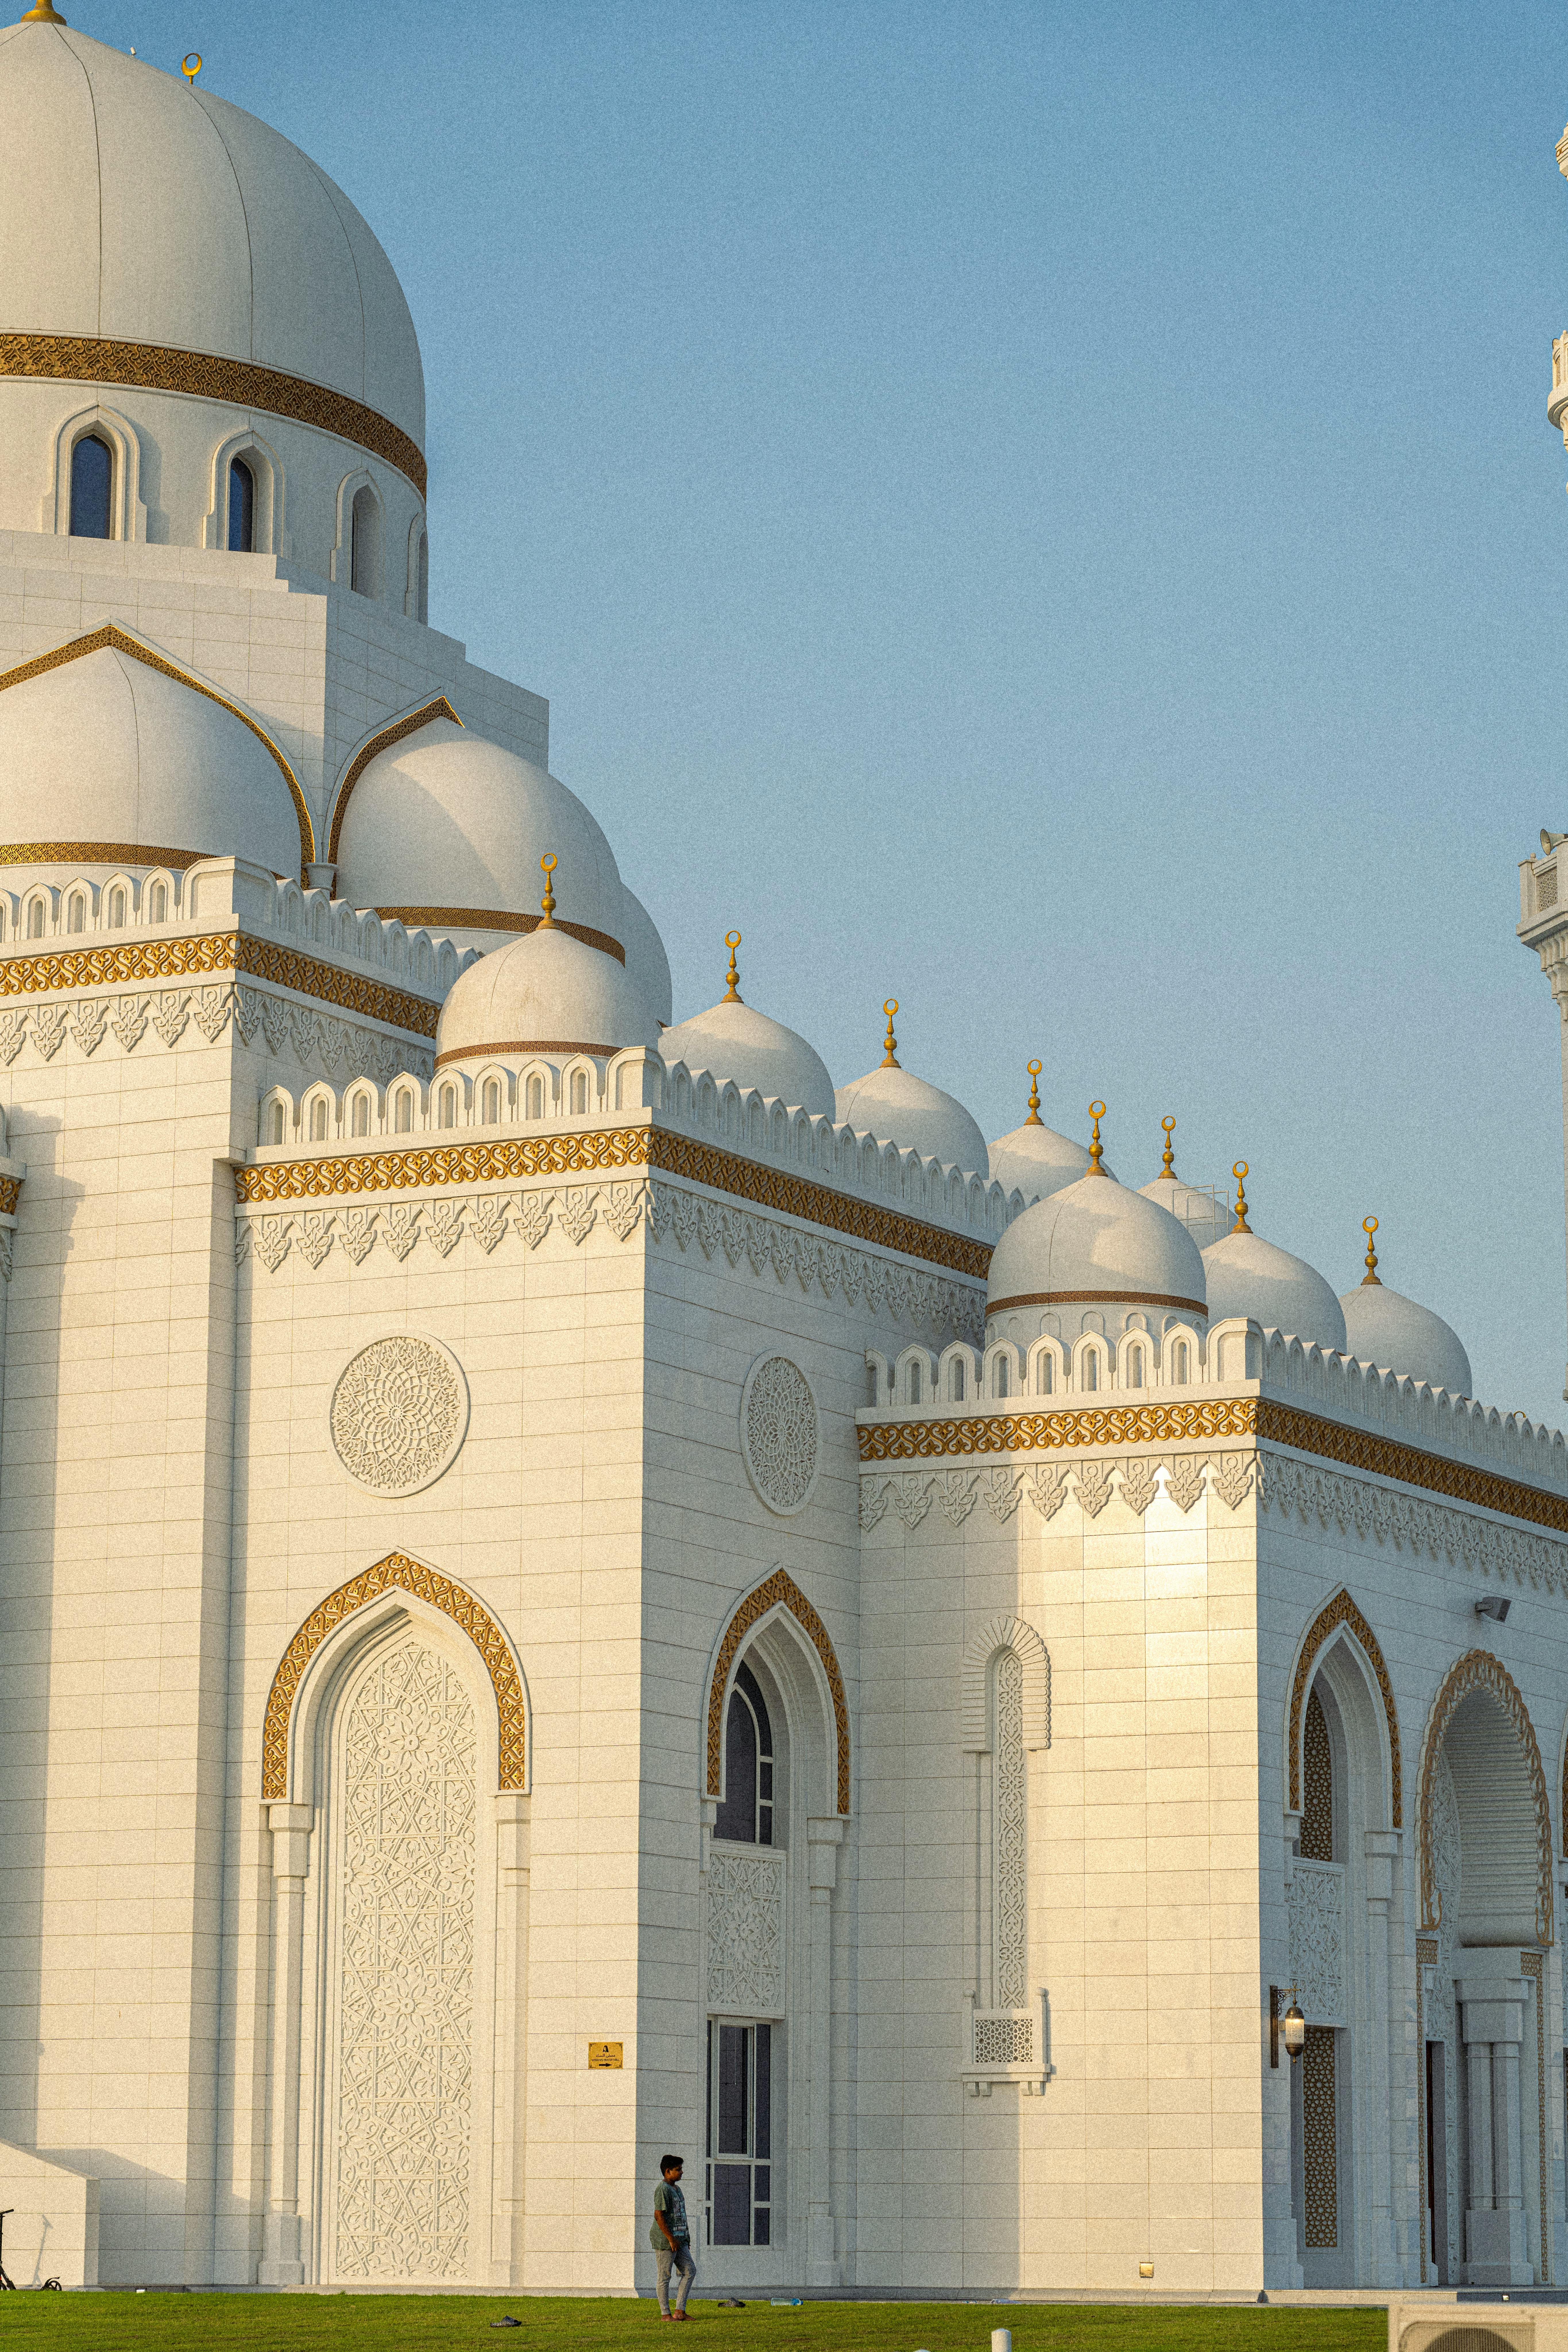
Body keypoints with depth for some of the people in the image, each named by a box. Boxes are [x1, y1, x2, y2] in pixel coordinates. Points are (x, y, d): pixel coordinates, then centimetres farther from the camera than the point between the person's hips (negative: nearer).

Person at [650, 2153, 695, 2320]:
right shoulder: (663, 2190, -14)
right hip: (665, 2240, -10)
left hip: (679, 2240, 10)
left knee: (690, 2271, 6)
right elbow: (659, 2216, -20)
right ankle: (665, 2314, 2)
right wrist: (671, 2239, -21)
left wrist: (687, 2239, 22)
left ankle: (680, 2311, 7)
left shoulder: (676, 2189, 18)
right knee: (665, 2276, -3)